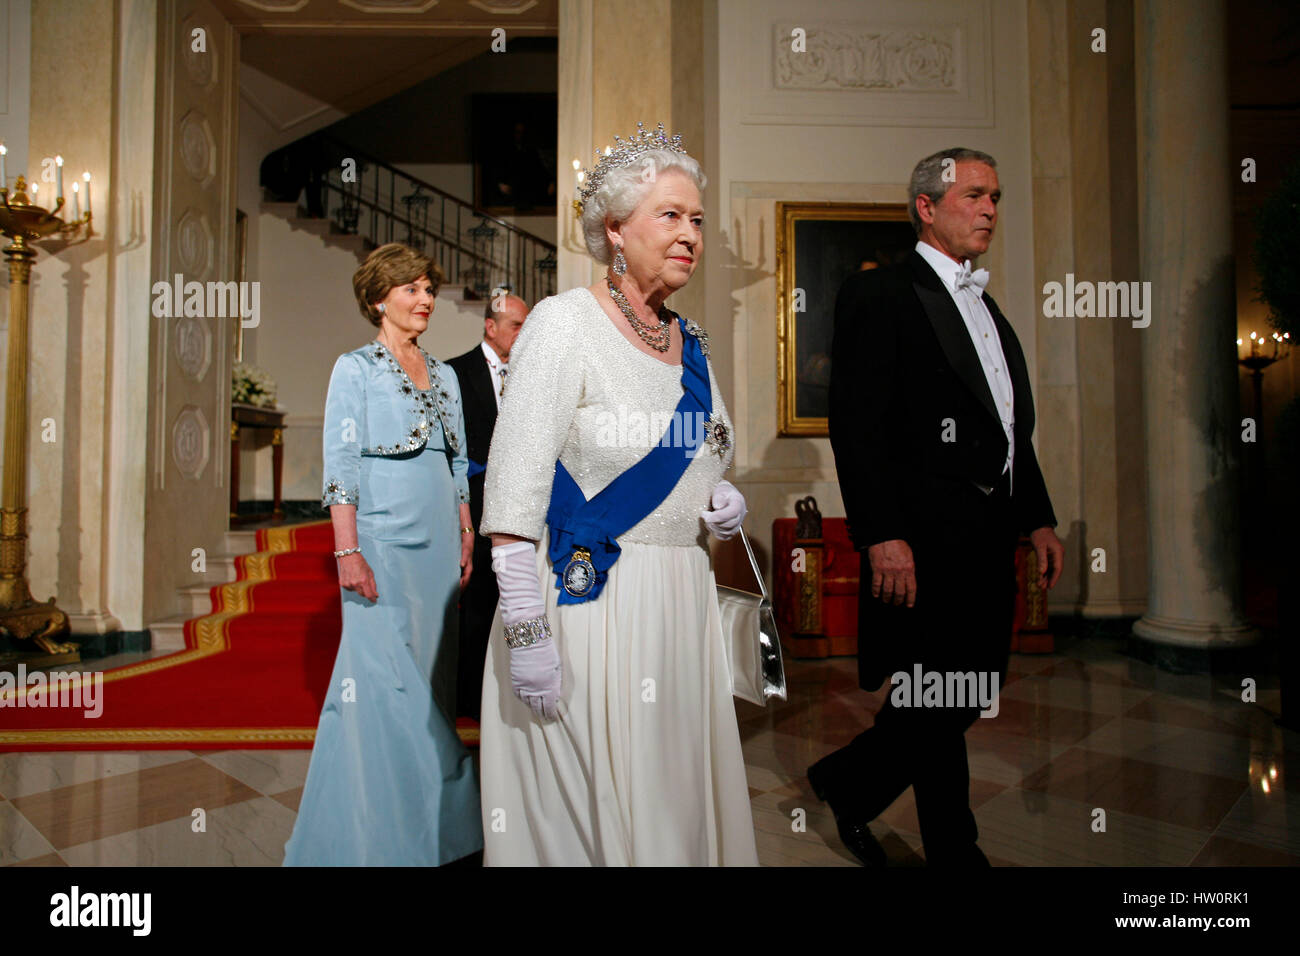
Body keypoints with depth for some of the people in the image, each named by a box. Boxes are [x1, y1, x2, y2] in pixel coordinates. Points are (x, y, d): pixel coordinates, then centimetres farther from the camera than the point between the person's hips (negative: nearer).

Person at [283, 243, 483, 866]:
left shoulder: (444, 375, 15)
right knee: (383, 677, -4)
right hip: (384, 539, -6)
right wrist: (347, 551, -16)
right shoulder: (356, 368, -1)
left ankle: (428, 823, 23)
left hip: (439, 542, 6)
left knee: (429, 678, 10)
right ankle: (376, 835, 11)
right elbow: (341, 464, -8)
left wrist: (467, 539, 11)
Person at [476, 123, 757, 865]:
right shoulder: (564, 323, -9)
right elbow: (514, 493, -15)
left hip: (683, 605, 7)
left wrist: (722, 506, 2)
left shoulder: (692, 343, 12)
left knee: (681, 798, 15)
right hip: (586, 602, -6)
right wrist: (526, 629, -19)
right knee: (583, 812, 5)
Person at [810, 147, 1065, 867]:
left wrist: (1038, 519, 16)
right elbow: (855, 424, -15)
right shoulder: (877, 294, -6)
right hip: (925, 540, -9)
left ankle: (847, 783, 33)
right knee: (938, 707, 3)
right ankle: (956, 853, 23)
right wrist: (883, 536, -21)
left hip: (989, 541, 9)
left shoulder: (987, 308, 21)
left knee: (965, 699, 14)